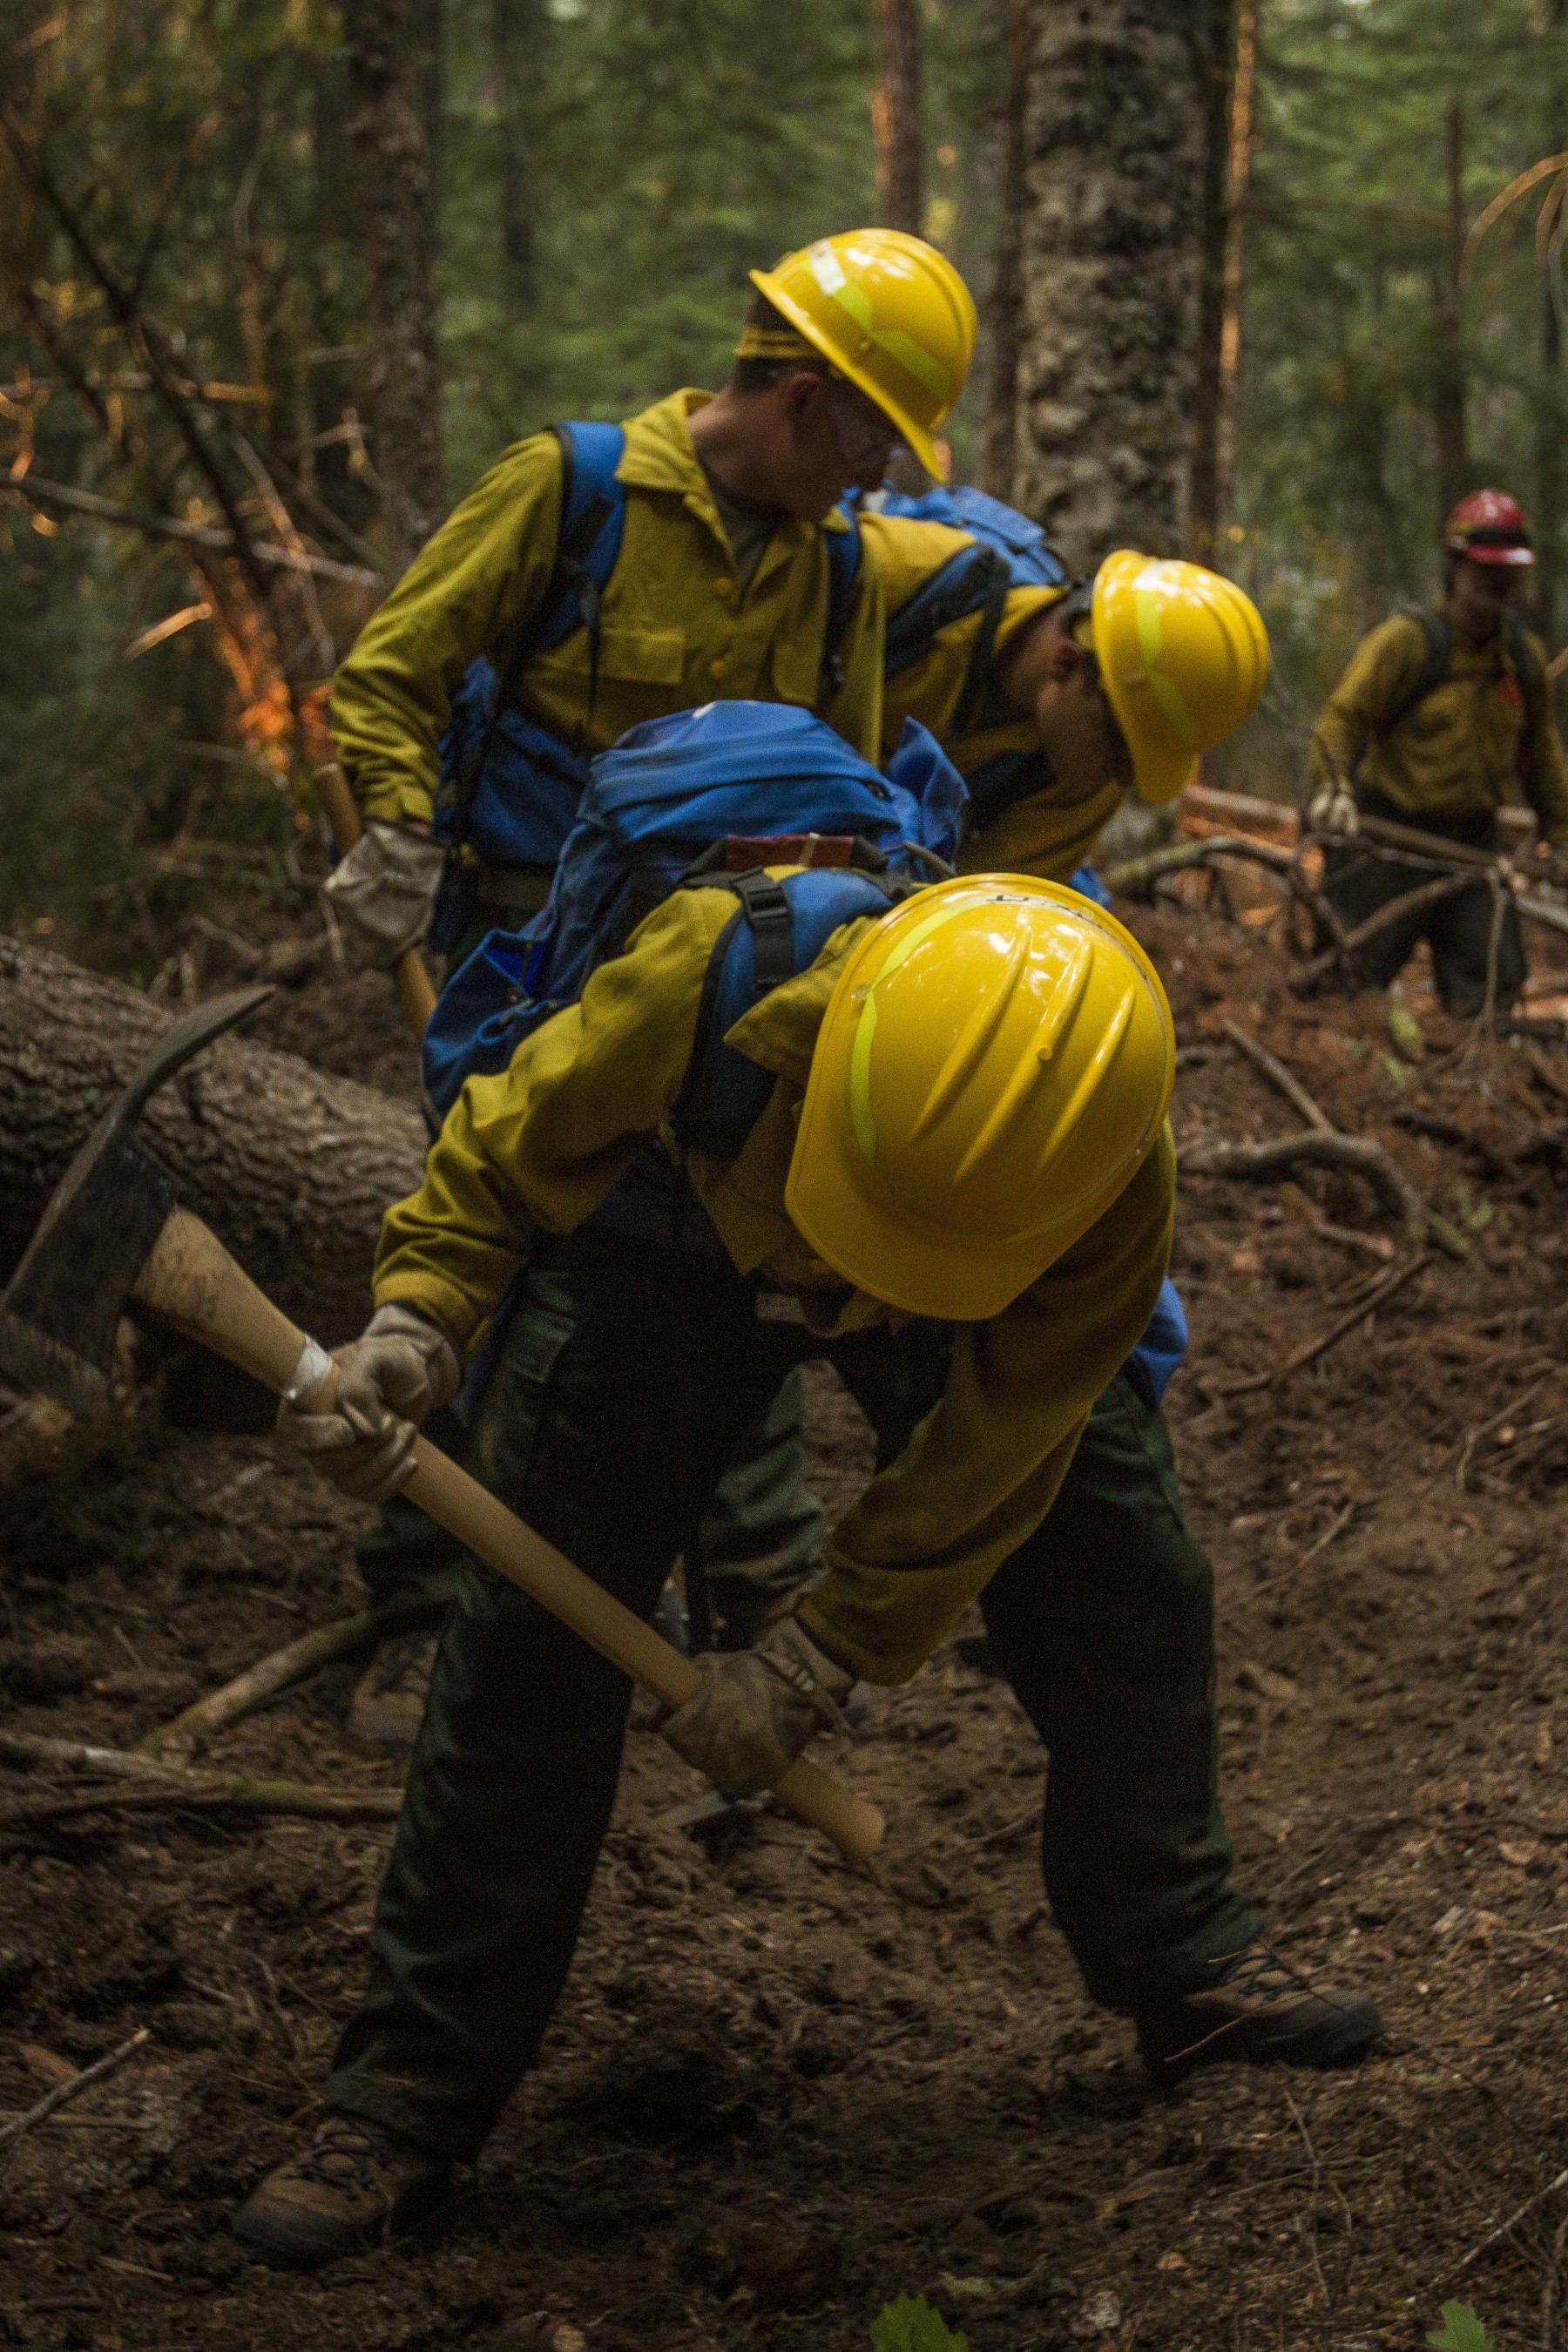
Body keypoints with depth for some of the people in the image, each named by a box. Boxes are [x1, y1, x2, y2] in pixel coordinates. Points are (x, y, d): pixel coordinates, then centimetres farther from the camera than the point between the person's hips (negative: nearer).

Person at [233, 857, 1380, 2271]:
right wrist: (416, 1324, -40)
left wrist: (817, 1665, -22)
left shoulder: (1113, 1194, -38)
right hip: (680, 1235, -1)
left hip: (983, 1298, 1)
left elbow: (988, 1454, -24)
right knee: (531, 1631, -8)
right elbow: (510, 1150, -23)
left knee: (1126, 1604, -4)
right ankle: (418, 2088, 3)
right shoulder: (718, 976, -43)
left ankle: (1181, 1961, 24)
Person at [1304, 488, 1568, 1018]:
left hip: (1473, 839, 5)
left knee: (1490, 987, 0)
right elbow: (1341, 717, -21)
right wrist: (1331, 787, -39)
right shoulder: (1405, 641, -14)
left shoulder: (1524, 654, 3)